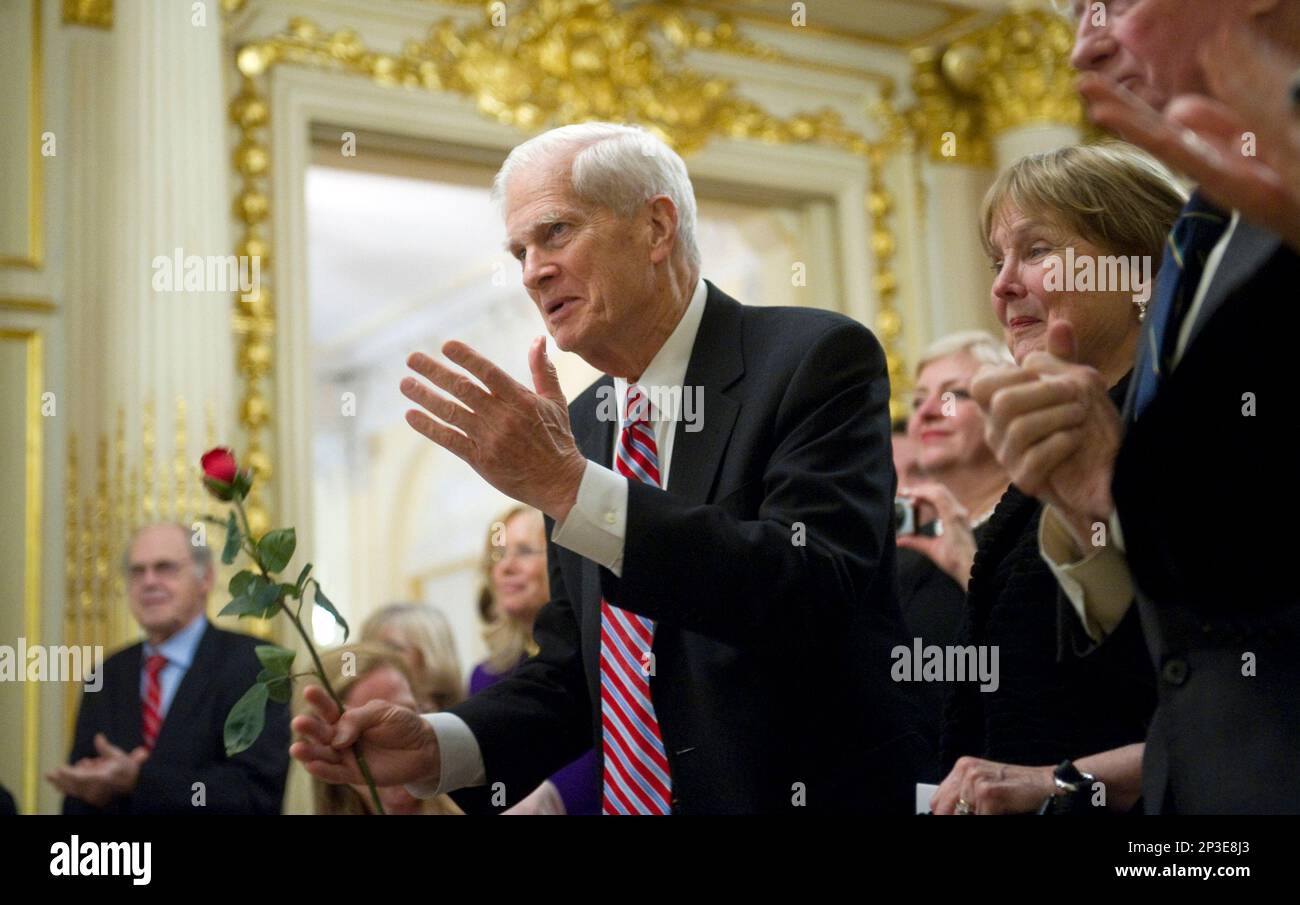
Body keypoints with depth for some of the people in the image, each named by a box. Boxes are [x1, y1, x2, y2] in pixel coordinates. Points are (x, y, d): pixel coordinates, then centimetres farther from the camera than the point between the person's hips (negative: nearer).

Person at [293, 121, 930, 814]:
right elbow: (572, 668, 9)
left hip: (823, 795, -5)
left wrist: (569, 486, -30)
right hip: (631, 794, 5)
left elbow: (815, 588, -26)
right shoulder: (578, 425, 6)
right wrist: (436, 746, -7)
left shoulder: (818, 359, -12)